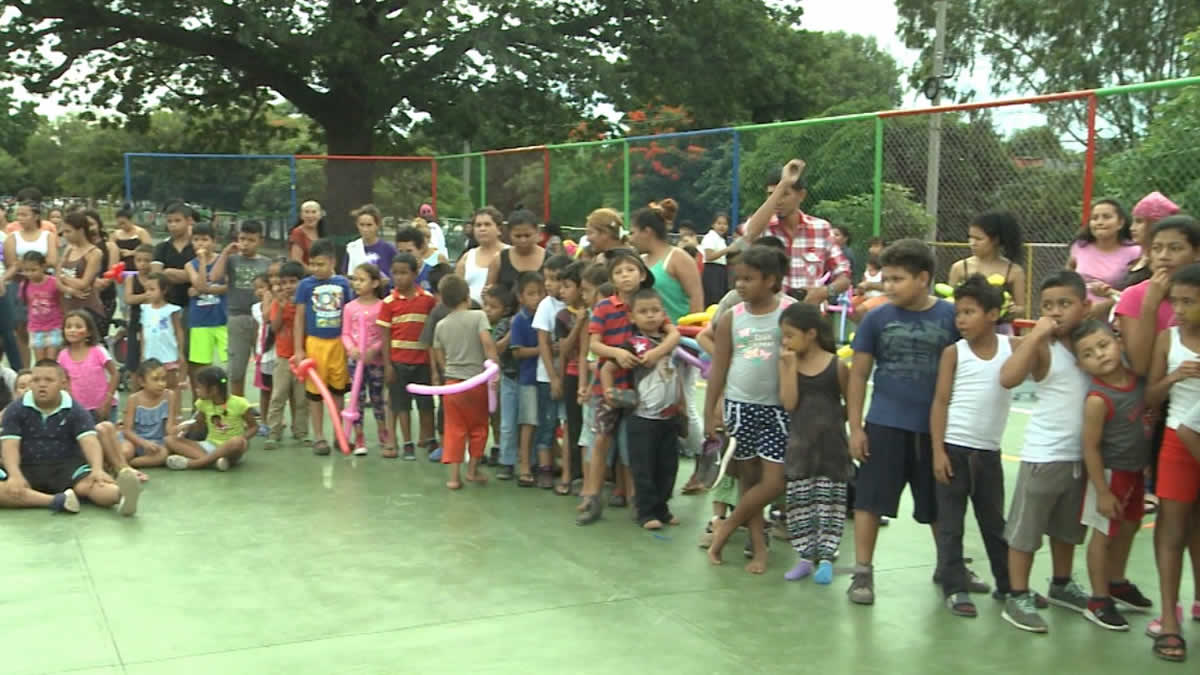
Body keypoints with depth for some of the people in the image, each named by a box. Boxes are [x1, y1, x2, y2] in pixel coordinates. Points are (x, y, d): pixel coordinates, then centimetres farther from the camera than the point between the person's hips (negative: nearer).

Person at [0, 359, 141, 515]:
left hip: (67, 466, -1)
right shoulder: (15, 410, 2)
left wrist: (98, 470, -34)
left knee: (88, 483, -35)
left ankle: (122, 495, -67)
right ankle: (56, 501, -46)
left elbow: (89, 441, -14)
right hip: (28, 469, 2)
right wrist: (15, 475, -28)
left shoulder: (76, 410, 0)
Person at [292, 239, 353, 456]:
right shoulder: (306, 285, -3)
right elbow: (300, 317, 1)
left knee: (339, 389, 10)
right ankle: (318, 437, 14)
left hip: (338, 342, 2)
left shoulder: (342, 283, 1)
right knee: (315, 391, 5)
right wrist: (299, 349, -1)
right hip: (315, 342, -1)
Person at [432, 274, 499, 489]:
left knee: (454, 429, 7)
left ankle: (454, 476, 5)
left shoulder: (441, 325, 6)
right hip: (476, 381, -3)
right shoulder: (478, 316, -7)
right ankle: (473, 469, 21)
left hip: (452, 382, 3)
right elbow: (487, 343, -19)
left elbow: (440, 357, 10)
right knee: (478, 428, 14)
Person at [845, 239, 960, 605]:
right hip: (885, 424, -1)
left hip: (937, 427, 1)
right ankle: (863, 573, 10)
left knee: (940, 505, 15)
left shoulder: (951, 316, -4)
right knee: (870, 498, -1)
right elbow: (859, 374, 1)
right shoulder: (877, 318, -3)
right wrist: (855, 427, -4)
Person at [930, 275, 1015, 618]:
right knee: (950, 524, 2)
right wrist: (938, 450, -11)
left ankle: (1009, 584, 28)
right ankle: (956, 589, 11)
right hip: (953, 448, -2)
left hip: (989, 451, 2)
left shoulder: (1012, 346, 1)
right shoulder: (954, 352, -4)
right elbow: (940, 402, -6)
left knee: (994, 522, 16)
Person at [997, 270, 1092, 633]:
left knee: (1068, 528, 23)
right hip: (1044, 454, -6)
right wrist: (1035, 335, -28)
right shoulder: (1042, 347, -13)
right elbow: (1008, 378, -28)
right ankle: (1018, 597, 11)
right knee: (1025, 529, 1)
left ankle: (1061, 585, 39)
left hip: (1081, 454, 7)